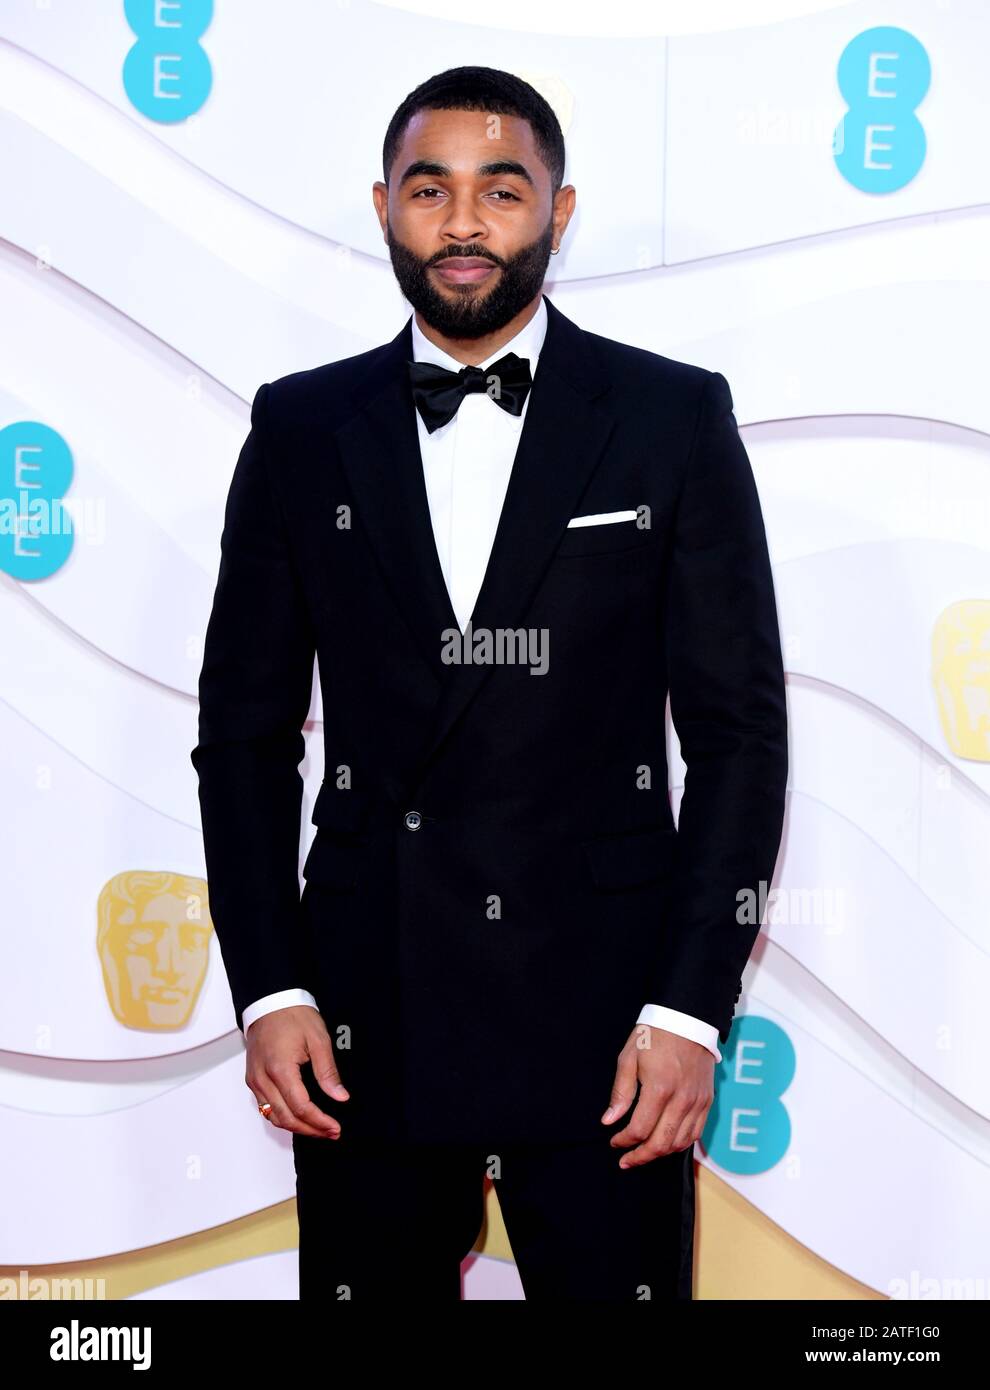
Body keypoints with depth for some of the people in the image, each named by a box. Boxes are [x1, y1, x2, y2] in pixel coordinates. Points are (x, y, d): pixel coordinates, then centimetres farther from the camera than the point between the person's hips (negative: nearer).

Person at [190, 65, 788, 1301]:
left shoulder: (675, 419, 0)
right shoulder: (301, 430, 5)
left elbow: (739, 728, -1)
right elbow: (246, 731, 7)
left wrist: (693, 1009, -7)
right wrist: (267, 989, -1)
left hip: (602, 1014, -1)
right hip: (366, 1018, 2)